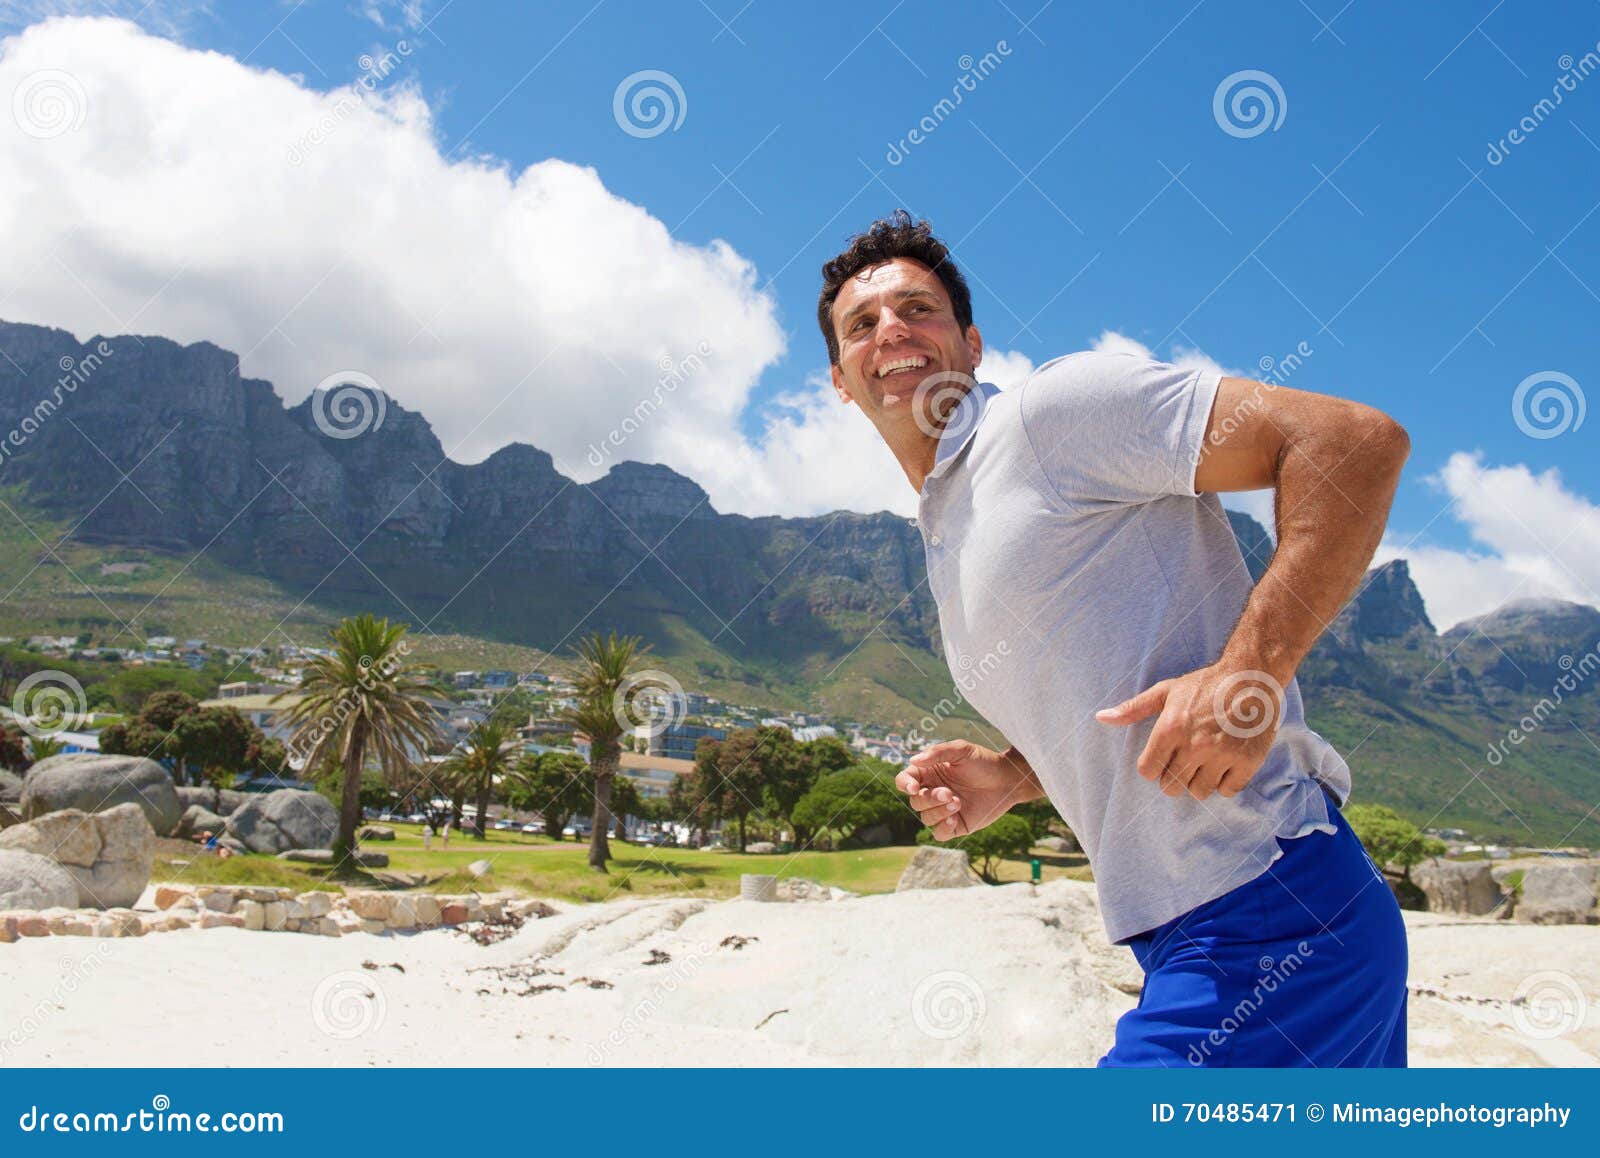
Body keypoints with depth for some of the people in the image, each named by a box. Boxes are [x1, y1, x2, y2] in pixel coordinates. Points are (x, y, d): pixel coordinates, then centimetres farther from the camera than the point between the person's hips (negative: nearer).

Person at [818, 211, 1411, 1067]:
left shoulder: (1055, 405, -6)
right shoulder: (943, 540, 20)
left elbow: (1357, 440, -14)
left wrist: (1247, 669, -24)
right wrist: (1007, 779, 9)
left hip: (1272, 916, -9)